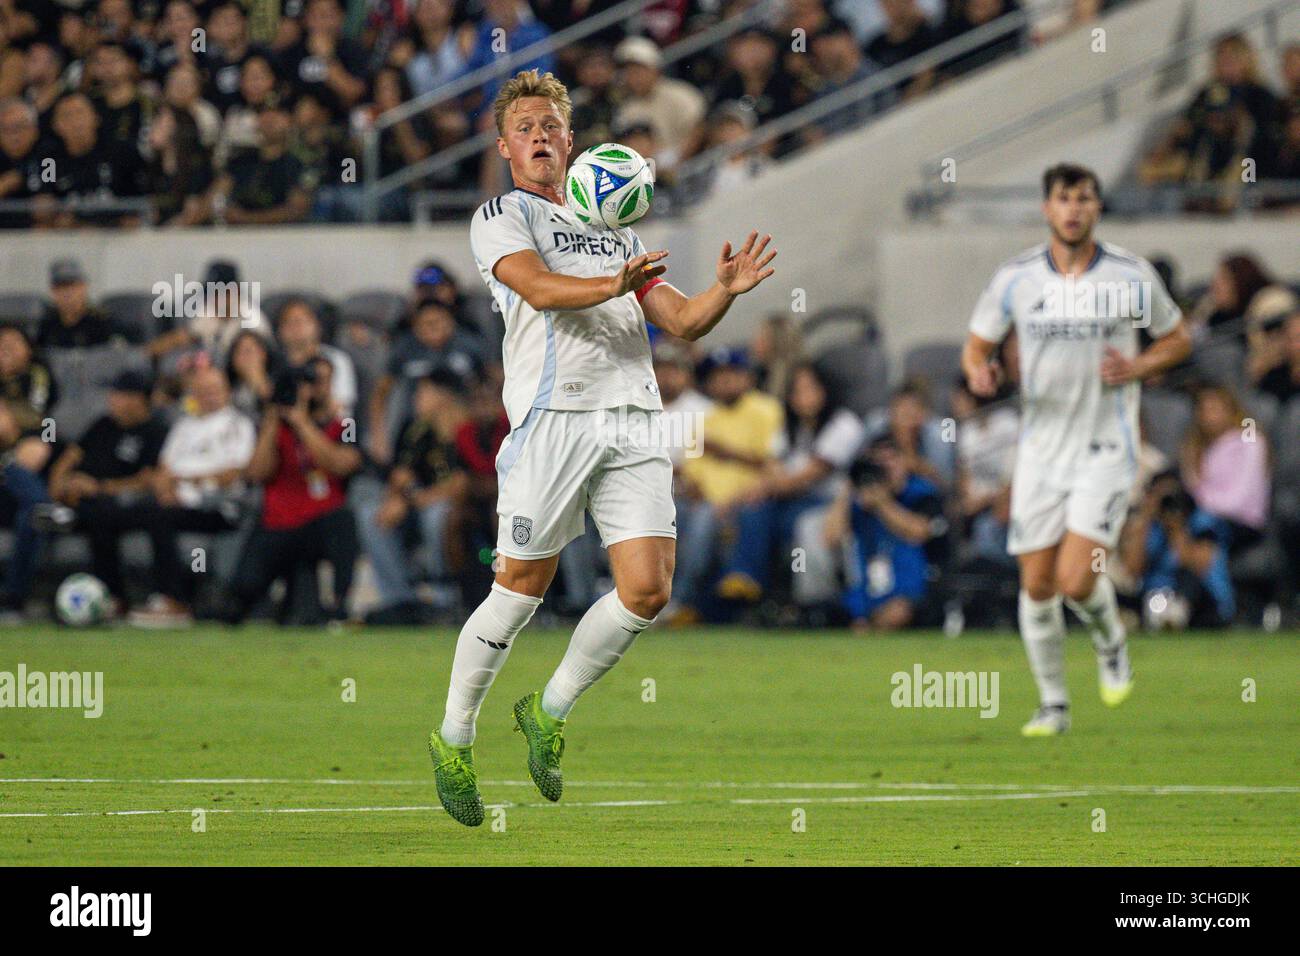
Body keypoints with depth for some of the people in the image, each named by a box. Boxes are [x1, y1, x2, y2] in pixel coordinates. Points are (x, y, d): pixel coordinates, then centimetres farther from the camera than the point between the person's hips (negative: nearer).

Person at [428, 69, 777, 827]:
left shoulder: (615, 230, 25)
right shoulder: (501, 217, 8)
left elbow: (682, 322, 20)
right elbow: (539, 286, -12)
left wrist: (724, 291, -1)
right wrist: (611, 285, -30)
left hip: (635, 422, 5)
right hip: (554, 416, -5)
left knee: (648, 591, -7)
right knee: (522, 588, -3)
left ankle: (550, 713, 13)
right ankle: (455, 739, 14)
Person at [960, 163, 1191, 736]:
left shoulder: (1131, 275, -3)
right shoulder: (1015, 279, 0)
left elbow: (1177, 339, 10)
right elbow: (977, 346, 10)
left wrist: (1139, 367, -10)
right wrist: (980, 372, -14)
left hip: (1106, 447, -3)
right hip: (1041, 447, 3)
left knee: (1076, 580, -16)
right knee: (1036, 586, 3)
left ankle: (1110, 642, 17)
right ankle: (1053, 705, 19)